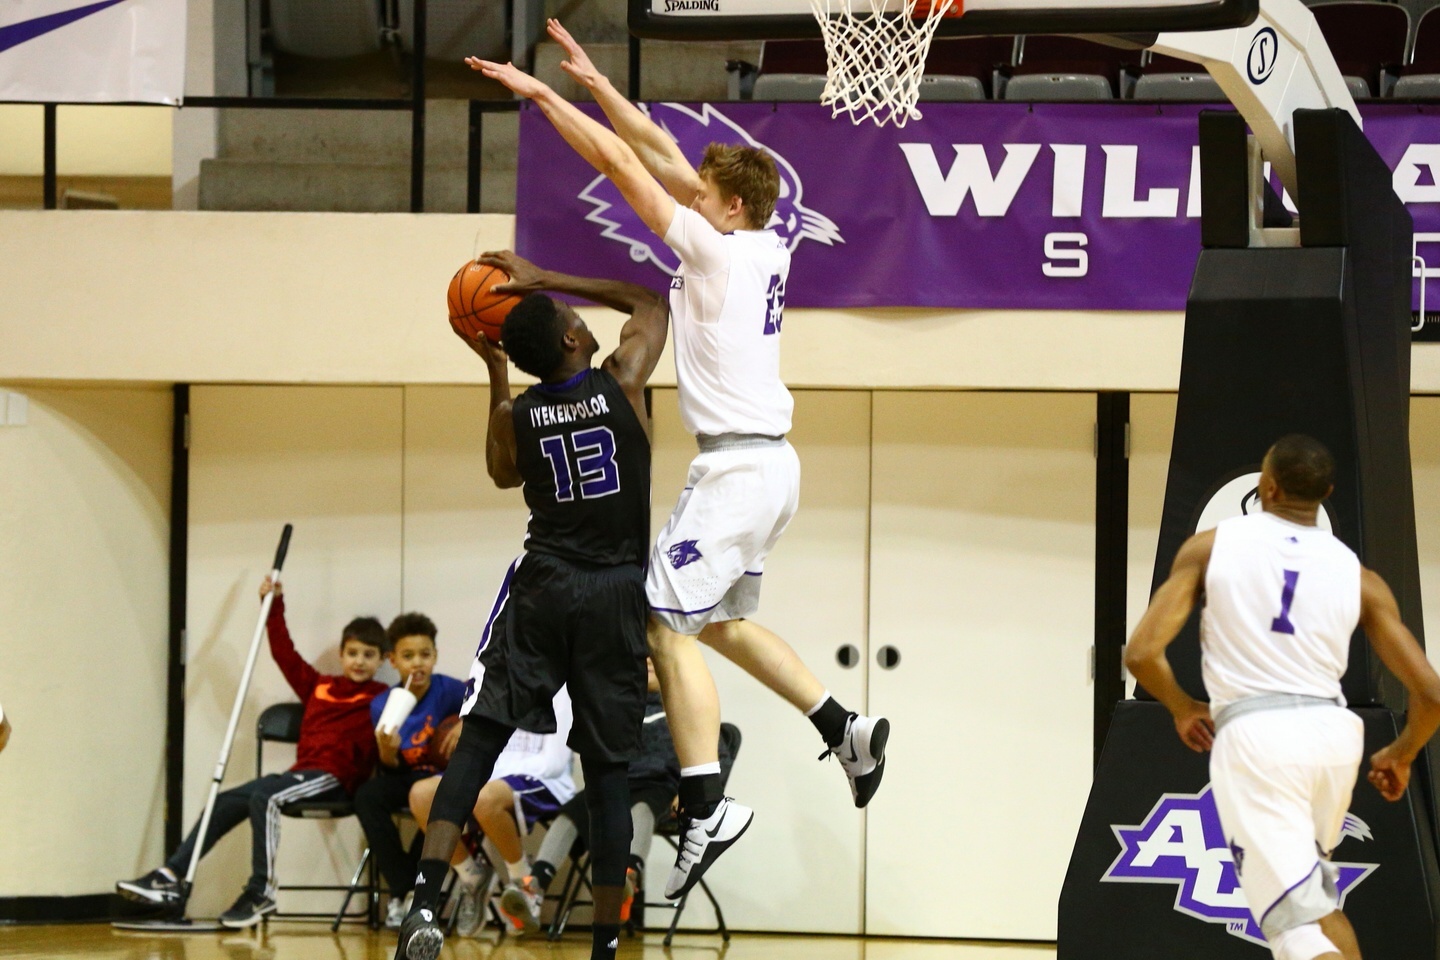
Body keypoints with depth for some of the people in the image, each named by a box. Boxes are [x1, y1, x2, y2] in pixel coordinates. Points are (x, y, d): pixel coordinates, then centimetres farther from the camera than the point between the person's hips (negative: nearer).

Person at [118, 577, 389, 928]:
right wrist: (274, 605, 23)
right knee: (227, 802, 0)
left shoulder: (380, 698, 0)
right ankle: (170, 876, 1)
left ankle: (261, 890, -28)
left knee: (263, 796, -30)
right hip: (302, 772, 8)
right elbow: (285, 654, 25)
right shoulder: (318, 686, 20)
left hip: (334, 777, -8)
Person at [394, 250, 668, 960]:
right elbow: (649, 303, 13)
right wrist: (543, 281, 13)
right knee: (607, 769, 5)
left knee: (478, 737, -1)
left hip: (542, 587, 0)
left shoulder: (515, 415, -1)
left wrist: (496, 372, 22)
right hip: (616, 593, 0)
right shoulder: (622, 383, -6)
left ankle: (426, 901, -19)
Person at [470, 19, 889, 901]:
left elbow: (623, 163, -11)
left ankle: (707, 805, -18)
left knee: (669, 624, -10)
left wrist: (542, 96, -5)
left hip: (738, 466, -9)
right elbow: (660, 151, 15)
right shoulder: (767, 248, 9)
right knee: (720, 621, 22)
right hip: (771, 463, 9)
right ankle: (847, 730, 20)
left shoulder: (716, 250, -13)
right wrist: (590, 80, 16)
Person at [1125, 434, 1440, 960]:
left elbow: (1141, 653, -3)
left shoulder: (1211, 546, 3)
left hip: (1253, 739, -4)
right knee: (1316, 897, 28)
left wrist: (1182, 708, 17)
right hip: (1333, 734, 4)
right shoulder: (1359, 576, 8)